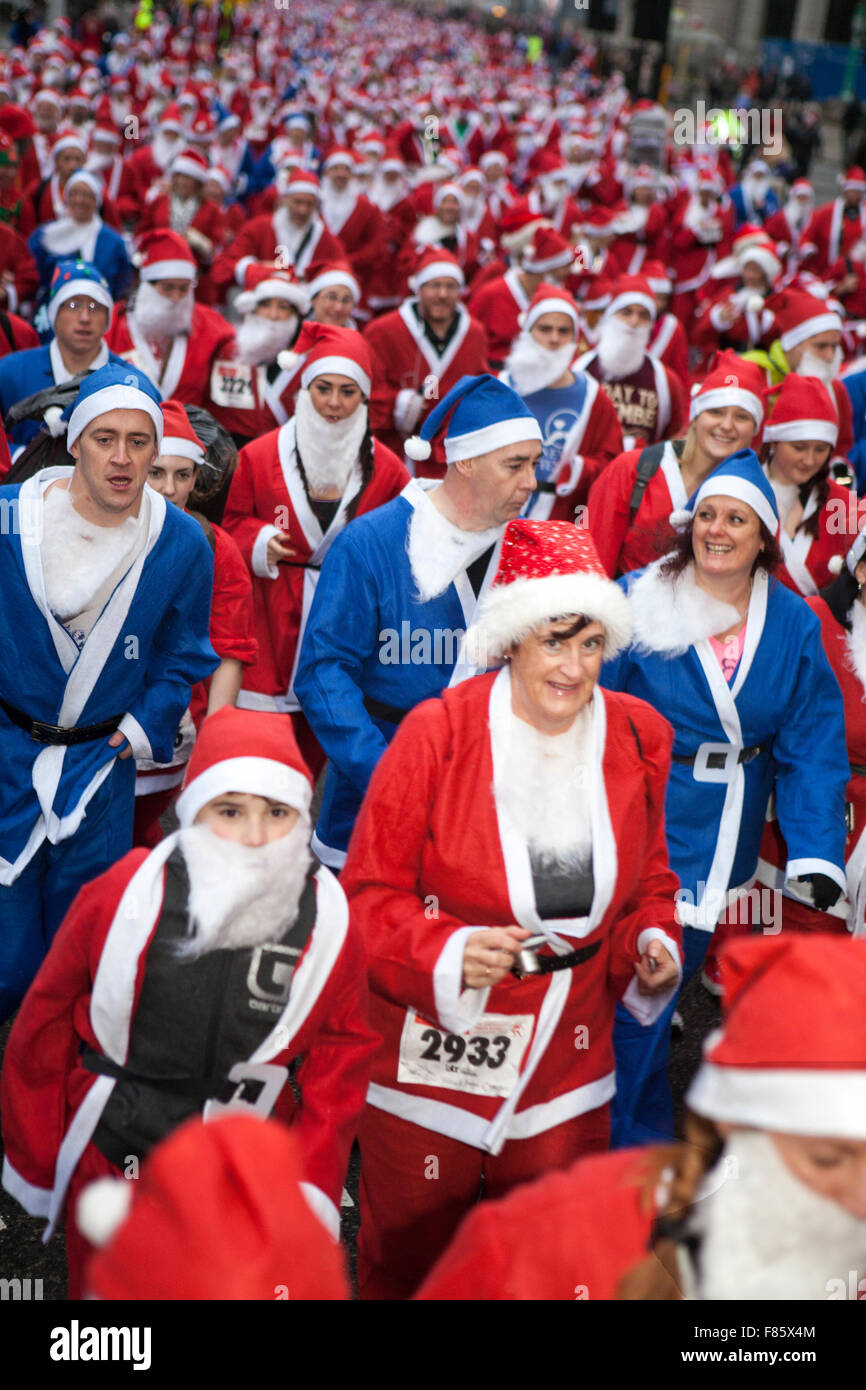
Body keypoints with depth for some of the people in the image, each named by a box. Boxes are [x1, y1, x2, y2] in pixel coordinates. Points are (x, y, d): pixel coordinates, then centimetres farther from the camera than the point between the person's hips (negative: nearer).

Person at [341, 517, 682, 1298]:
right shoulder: (436, 733, -13)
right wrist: (447, 952, -24)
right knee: (407, 1262, 14)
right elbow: (370, 895, -9)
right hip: (432, 1053, -3)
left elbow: (648, 880, 14)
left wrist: (651, 942, -5)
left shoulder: (637, 739, 0)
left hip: (569, 1057, 4)